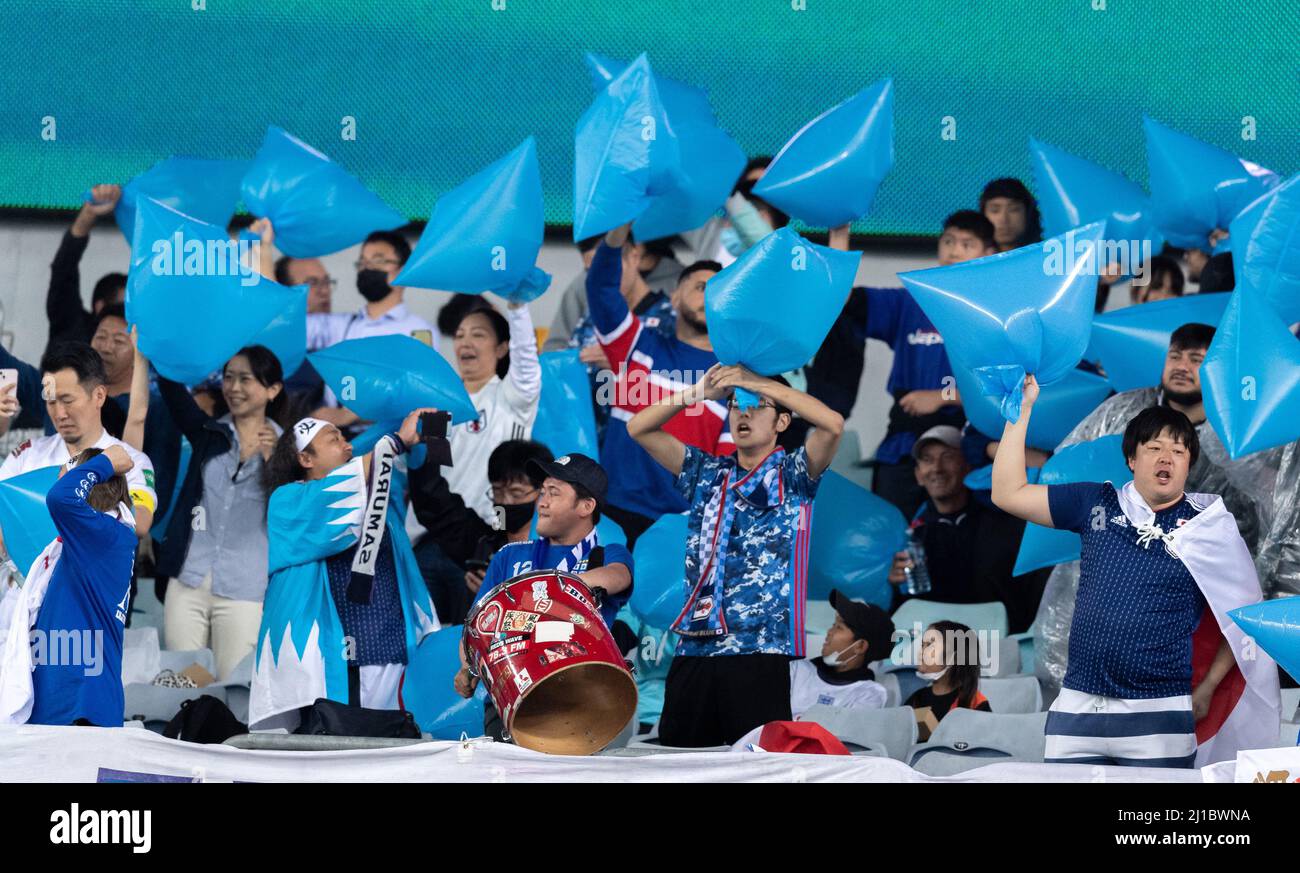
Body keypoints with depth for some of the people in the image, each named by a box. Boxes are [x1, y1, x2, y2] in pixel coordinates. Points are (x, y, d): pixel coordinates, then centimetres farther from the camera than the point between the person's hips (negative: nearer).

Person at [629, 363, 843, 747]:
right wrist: (698, 392, -2)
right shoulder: (706, 473, 17)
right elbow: (639, 428, 12)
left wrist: (758, 382, -12)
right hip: (695, 646, 4)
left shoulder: (791, 476, 5)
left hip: (760, 652, -4)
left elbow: (832, 424, -13)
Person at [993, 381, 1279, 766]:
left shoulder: (1208, 527, 2)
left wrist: (1207, 689, 2)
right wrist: (1022, 409, 6)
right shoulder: (1095, 504, 10)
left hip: (1158, 718, -2)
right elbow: (1008, 493, 10)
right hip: (1077, 710, 2)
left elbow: (1241, 618, 7)